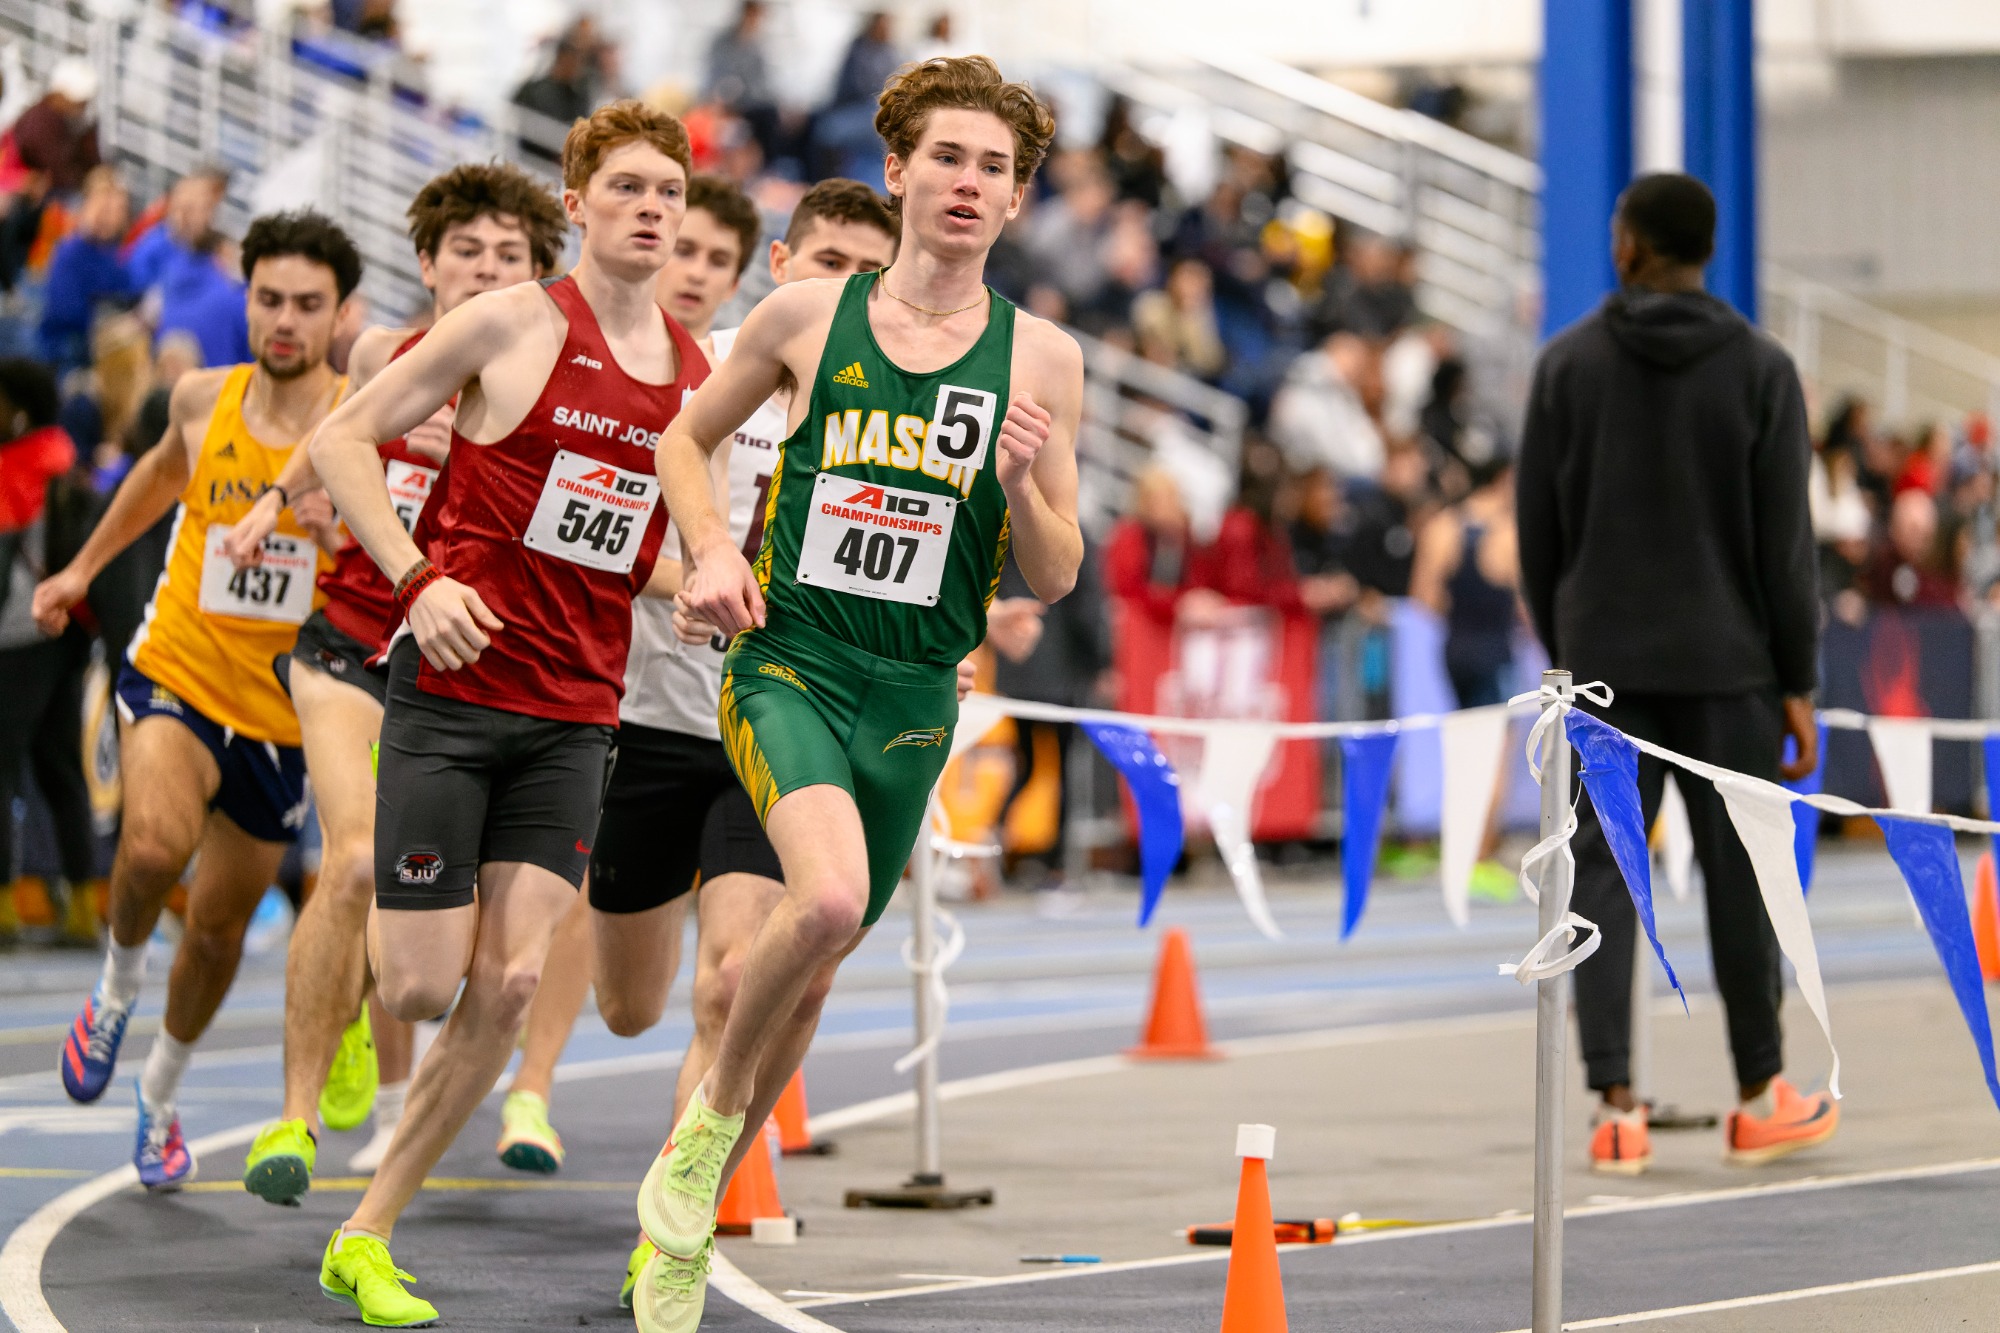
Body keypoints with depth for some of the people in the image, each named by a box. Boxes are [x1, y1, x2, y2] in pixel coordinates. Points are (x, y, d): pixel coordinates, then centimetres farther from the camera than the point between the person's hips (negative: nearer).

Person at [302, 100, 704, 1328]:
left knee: (511, 984, -8)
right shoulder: (517, 325, -7)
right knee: (424, 987, -6)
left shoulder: (700, 375, 9)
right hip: (453, 687, -4)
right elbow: (345, 439, -3)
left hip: (576, 716, 4)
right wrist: (418, 580, -14)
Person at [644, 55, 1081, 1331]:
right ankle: (711, 1118, -3)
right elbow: (687, 436, 17)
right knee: (829, 899, -29)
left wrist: (1024, 484, -15)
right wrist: (713, 549, -1)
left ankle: (685, 1222, 30)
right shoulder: (807, 316, 0)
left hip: (914, 695, 3)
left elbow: (1058, 578, 4)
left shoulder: (1043, 359, 2)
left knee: (814, 971, 10)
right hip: (787, 660, -3)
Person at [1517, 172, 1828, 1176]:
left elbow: (1537, 528, 4)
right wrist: (1798, 682, 2)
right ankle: (1761, 1101, 19)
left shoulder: (1568, 363, 0)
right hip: (1726, 666, -1)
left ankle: (1615, 1107, -7)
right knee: (1740, 876, 9)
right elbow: (1785, 539, -4)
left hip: (1604, 662, 1)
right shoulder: (1760, 369, -3)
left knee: (1602, 877, 1)